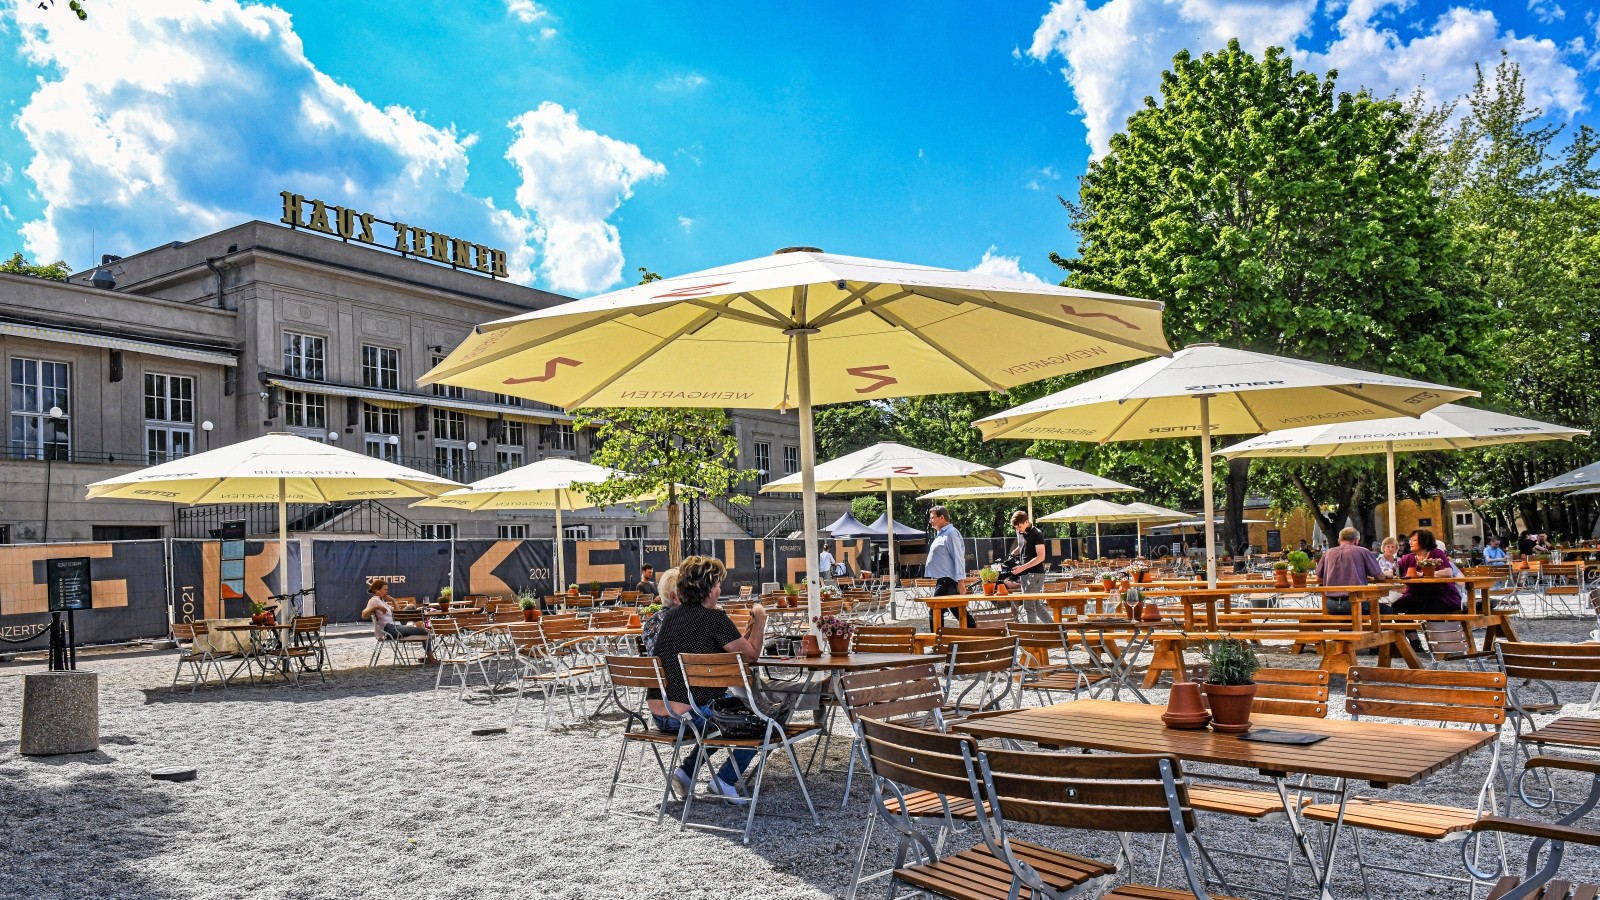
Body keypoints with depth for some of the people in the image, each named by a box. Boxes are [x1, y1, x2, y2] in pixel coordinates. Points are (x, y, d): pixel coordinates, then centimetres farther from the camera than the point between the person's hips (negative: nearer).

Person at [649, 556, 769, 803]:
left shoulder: (671, 615, 11)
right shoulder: (714, 618, -12)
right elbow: (752, 654, -1)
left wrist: (747, 629, 20)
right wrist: (760, 619, 12)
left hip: (658, 715, 8)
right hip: (690, 715, -8)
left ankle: (686, 772, 23)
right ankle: (726, 780, 9)